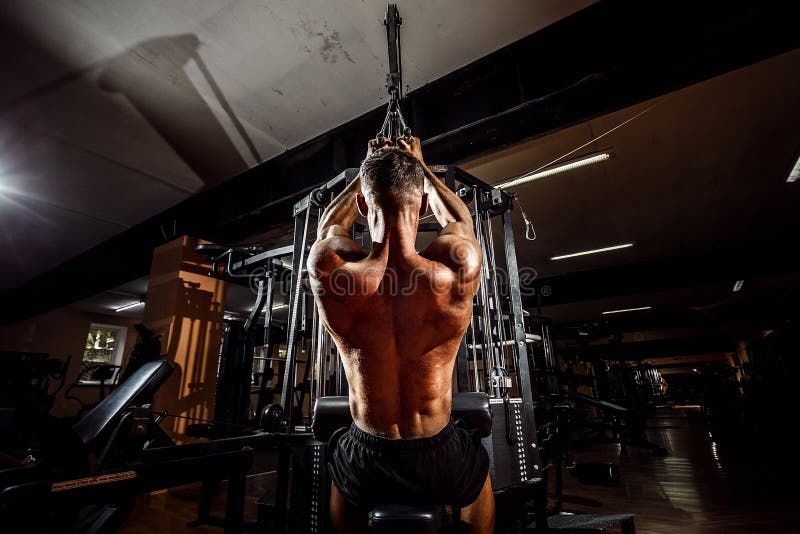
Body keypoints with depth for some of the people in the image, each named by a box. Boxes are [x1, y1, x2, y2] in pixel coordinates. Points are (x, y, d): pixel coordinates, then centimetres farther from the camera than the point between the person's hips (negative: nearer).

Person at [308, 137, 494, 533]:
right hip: (441, 466, 0)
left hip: (368, 470, 1)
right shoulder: (458, 267, -25)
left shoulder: (329, 268, -24)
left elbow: (329, 224, 2)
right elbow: (459, 219, 1)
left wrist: (366, 170, 17)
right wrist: (420, 166, 16)